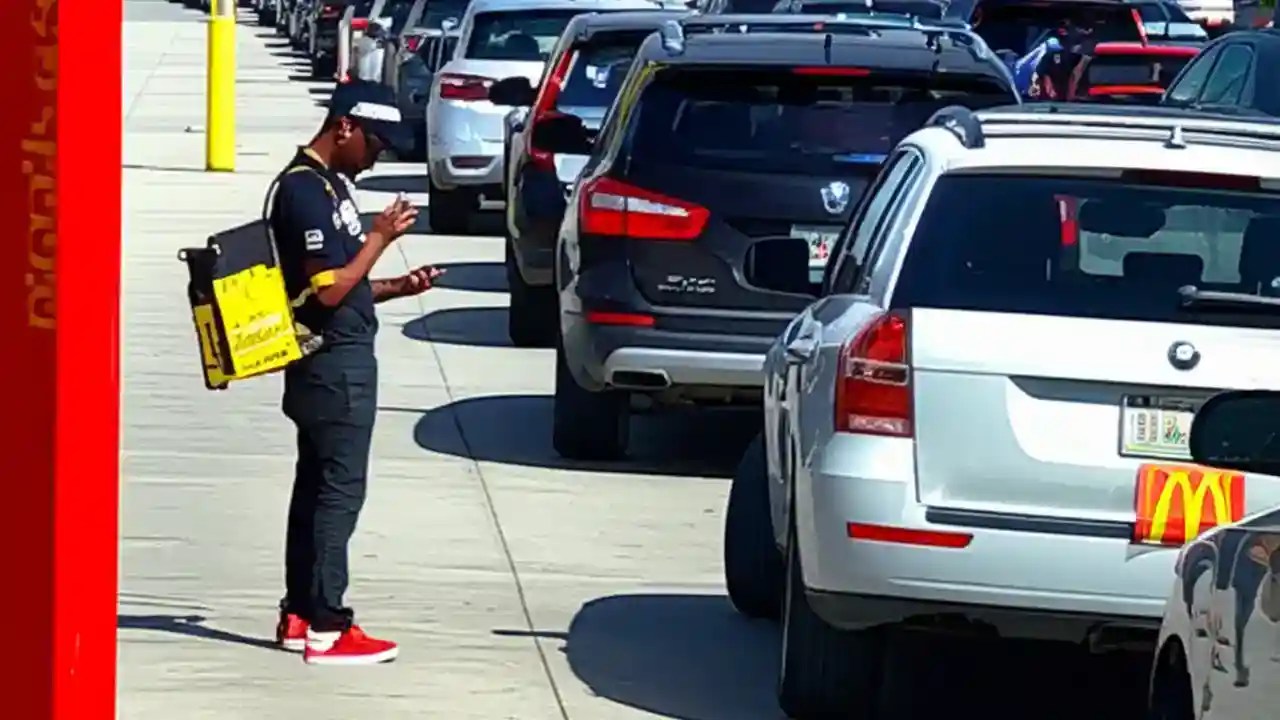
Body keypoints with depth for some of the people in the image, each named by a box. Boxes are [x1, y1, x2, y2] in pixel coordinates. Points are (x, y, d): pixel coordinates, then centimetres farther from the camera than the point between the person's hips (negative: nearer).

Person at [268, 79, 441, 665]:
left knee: (317, 487, 13)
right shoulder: (306, 191, -17)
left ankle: (299, 615, 18)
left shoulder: (330, 183, 15)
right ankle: (325, 628, -6)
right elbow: (329, 290, -22)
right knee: (339, 490, -8)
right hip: (334, 364, -10)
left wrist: (397, 287, 7)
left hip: (334, 364, 10)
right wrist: (381, 236, -15)